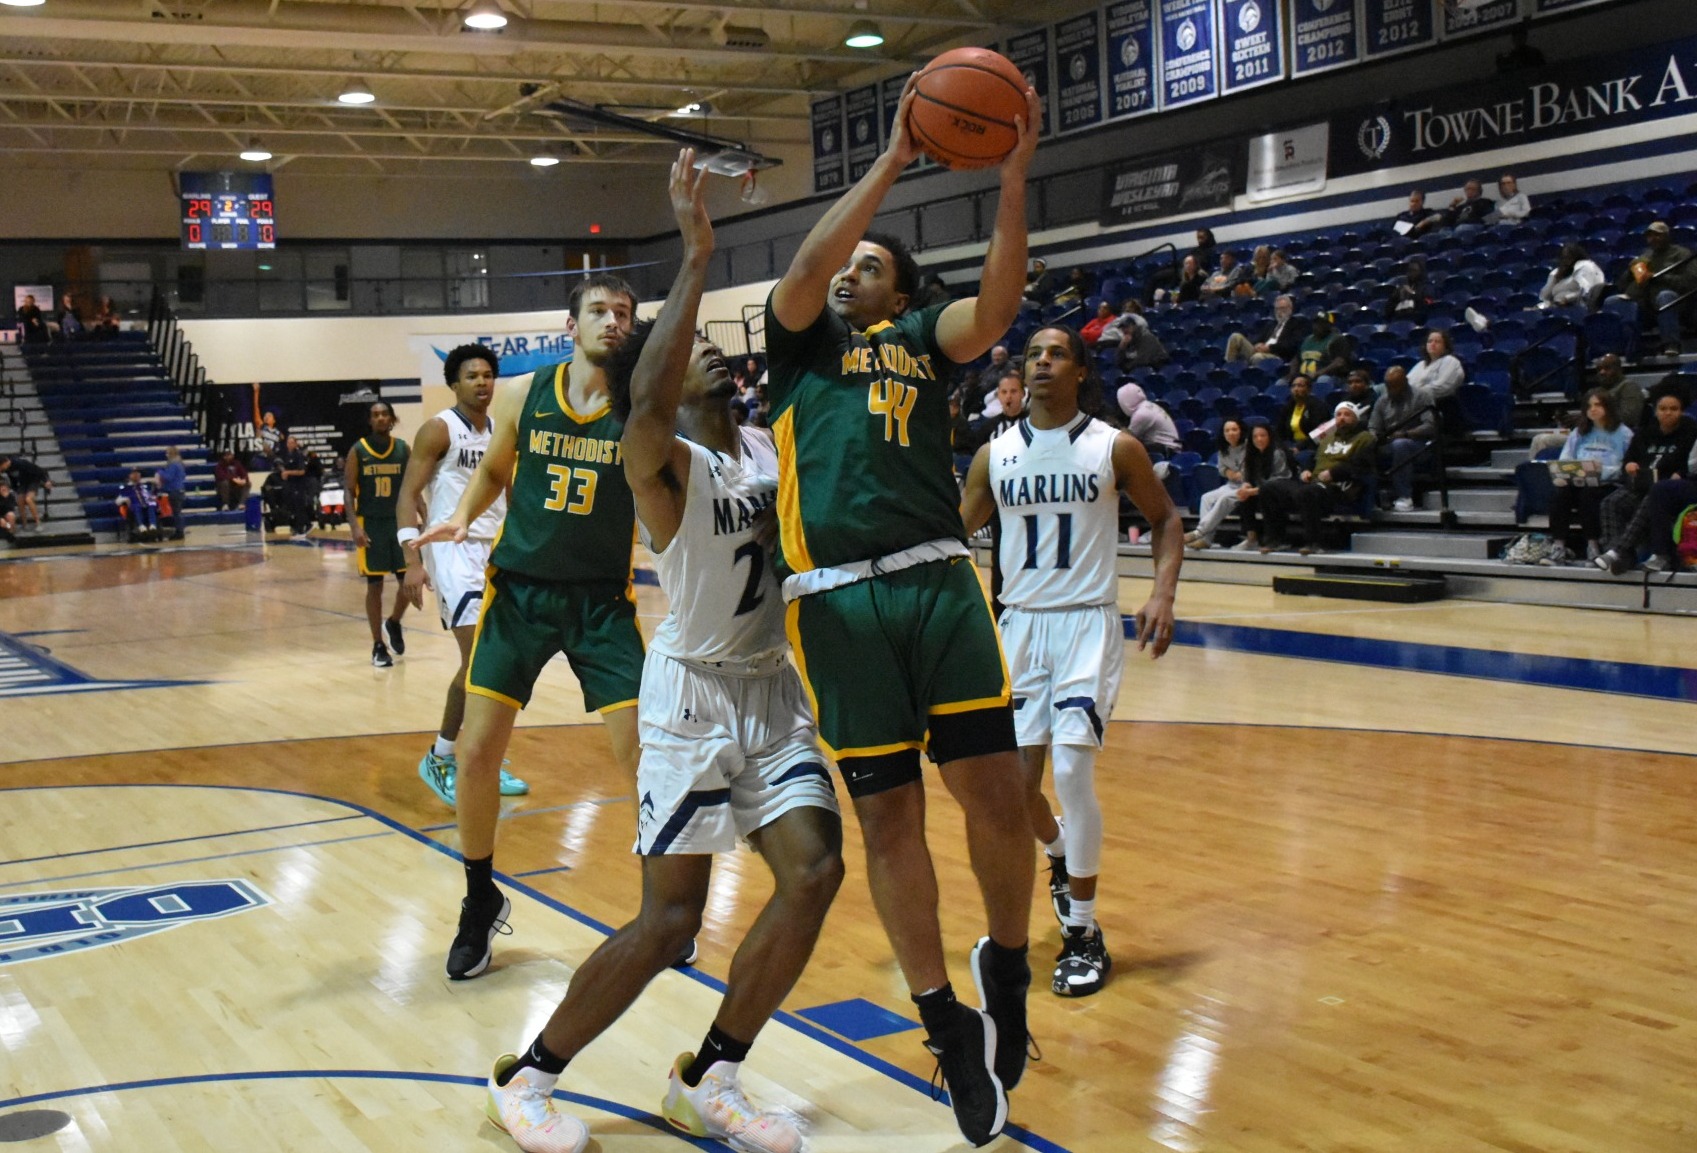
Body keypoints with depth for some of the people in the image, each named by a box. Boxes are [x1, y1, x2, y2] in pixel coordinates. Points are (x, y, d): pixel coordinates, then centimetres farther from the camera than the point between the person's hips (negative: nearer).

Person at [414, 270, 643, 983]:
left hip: (603, 598, -1)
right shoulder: (520, 397, -1)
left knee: (642, 756, -6)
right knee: (475, 752, 0)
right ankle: (481, 903, 22)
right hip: (519, 589, 2)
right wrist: (462, 516, -4)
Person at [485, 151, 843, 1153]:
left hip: (773, 691, 7)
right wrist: (696, 257, -37)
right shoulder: (662, 461, -15)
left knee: (814, 872, -6)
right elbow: (647, 398, -37)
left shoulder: (766, 447, 8)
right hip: (697, 694, -7)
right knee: (672, 916, -6)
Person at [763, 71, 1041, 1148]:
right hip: (838, 596, 0)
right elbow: (803, 271, -4)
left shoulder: (923, 336, 18)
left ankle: (1007, 967, 22)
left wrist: (1014, 176, -12)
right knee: (888, 813, 2)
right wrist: (892, 161, -7)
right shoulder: (803, 340, 17)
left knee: (998, 791, -5)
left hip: (938, 581, 1)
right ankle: (946, 1020, 16)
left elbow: (997, 304, -3)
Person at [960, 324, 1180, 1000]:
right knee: (1015, 781, 3)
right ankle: (1060, 856, 39)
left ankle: (1083, 933, 1)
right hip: (1019, 625, 3)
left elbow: (1165, 520, 7)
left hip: (1088, 623, -3)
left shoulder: (1116, 448, -2)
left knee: (1072, 771, -15)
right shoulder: (995, 455, 5)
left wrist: (1163, 592, -9)